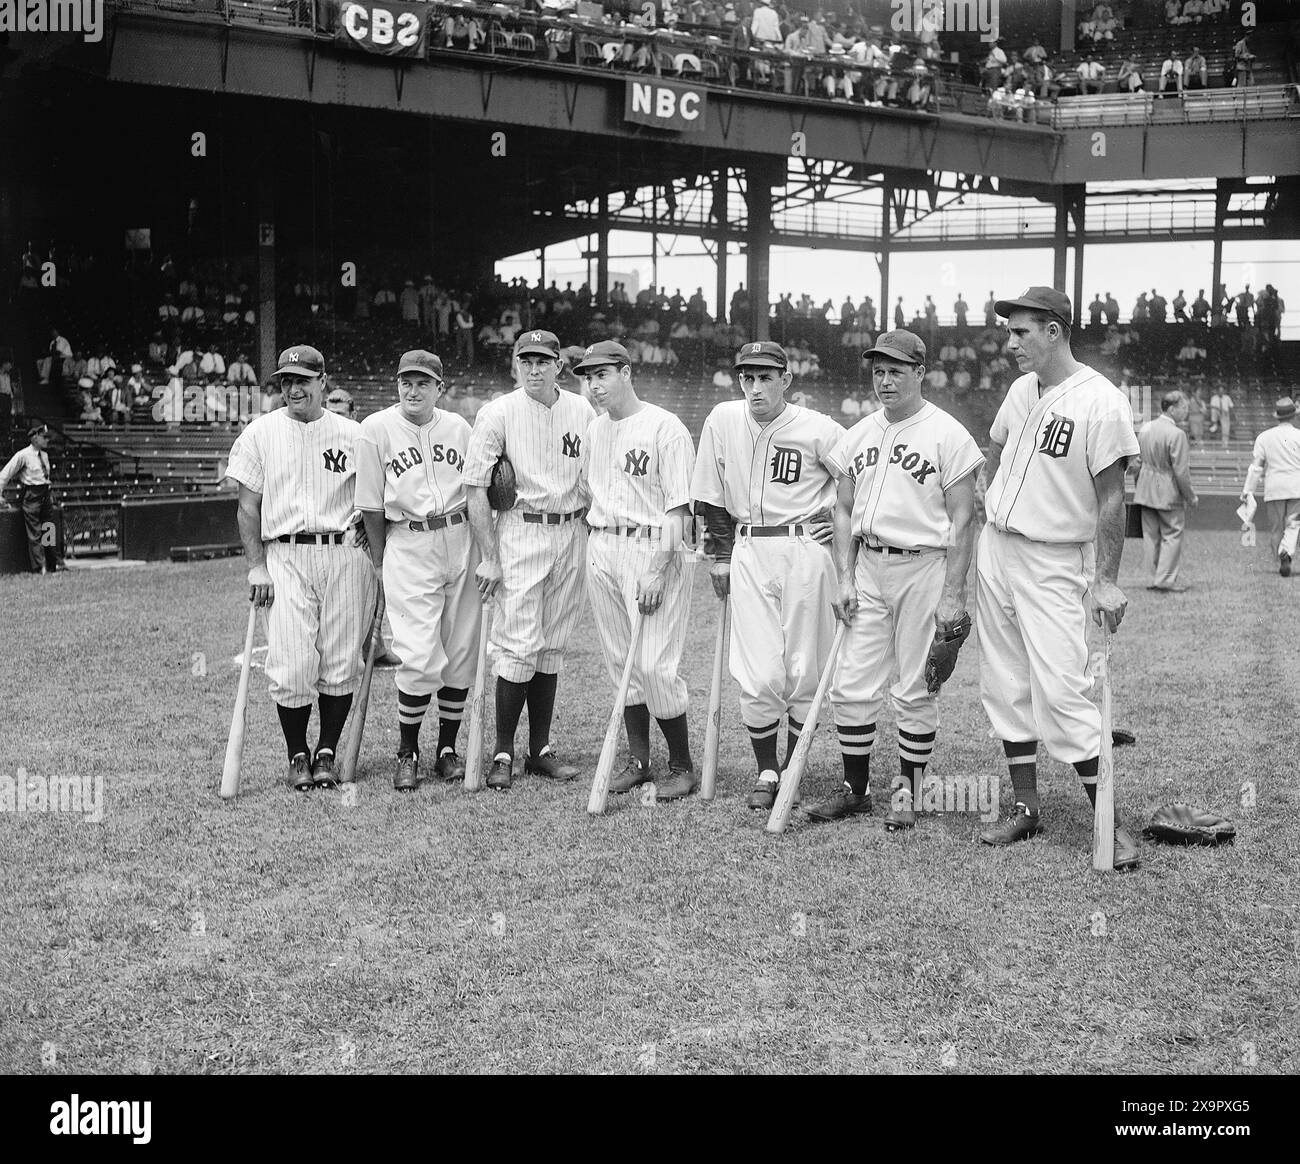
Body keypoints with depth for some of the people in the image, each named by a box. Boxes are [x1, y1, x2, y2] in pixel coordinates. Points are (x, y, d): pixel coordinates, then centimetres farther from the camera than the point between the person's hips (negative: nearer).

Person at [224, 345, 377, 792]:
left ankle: (327, 754, 16)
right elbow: (248, 506, 6)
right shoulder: (260, 433, 7)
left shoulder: (352, 434, 9)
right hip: (285, 557, -1)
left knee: (341, 663, 1)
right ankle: (297, 755, 10)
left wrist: (378, 560, 2)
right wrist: (257, 567, -3)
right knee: (292, 667, -7)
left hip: (345, 555, 1)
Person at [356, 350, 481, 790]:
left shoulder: (458, 428, 8)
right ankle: (407, 752, 8)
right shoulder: (375, 429, -1)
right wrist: (380, 566, 1)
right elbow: (371, 506, 2)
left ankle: (447, 749, 19)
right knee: (420, 659, -11)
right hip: (407, 546, -3)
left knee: (461, 655, 5)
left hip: (460, 540, 3)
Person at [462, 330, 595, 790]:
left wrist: (583, 522, 3)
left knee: (552, 646, 8)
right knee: (520, 644, -9)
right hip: (521, 532, -4)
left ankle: (540, 750, 16)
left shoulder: (582, 411, 7)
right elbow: (476, 488, -8)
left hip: (571, 533, 4)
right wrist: (489, 557, -12)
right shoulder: (498, 413, -5)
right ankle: (503, 752, 2)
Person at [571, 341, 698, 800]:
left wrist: (657, 571, -20)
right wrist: (596, 547, 13)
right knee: (620, 660, 11)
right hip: (601, 549, 7)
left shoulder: (665, 428, -10)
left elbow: (678, 509, -14)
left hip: (653, 549, -7)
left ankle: (682, 766, 6)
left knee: (655, 665, -9)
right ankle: (638, 761, 22)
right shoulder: (594, 429, 13)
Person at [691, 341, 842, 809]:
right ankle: (766, 771, 14)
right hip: (748, 554, 2)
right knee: (759, 676, -4)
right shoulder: (723, 421, 1)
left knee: (803, 672, 3)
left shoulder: (817, 430, -8)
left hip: (806, 551, -2)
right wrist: (721, 554, 10)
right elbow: (711, 494, 10)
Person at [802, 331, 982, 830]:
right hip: (868, 567, 5)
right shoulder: (857, 436, 11)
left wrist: (953, 593, -13)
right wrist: (845, 578, 5)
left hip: (924, 566, -5)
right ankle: (855, 789, 16)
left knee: (915, 690, 1)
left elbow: (962, 518, -8)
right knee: (852, 686, 4)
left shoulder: (947, 435, -6)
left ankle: (908, 793, 13)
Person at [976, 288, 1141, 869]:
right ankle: (1025, 807, 20)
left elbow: (1111, 497, -16)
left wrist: (1105, 580, -18)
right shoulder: (1022, 388, 7)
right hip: (995, 548, 7)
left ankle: (1110, 821, -1)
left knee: (1061, 691, -12)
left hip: (1054, 564, -7)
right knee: (1005, 685, 10)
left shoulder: (1101, 402, -16)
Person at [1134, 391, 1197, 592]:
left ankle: (1155, 578, 16)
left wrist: (1137, 488, 22)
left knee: (1151, 536, 11)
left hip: (1145, 491, 7)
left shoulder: (1145, 429, 5)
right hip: (1169, 493, -7)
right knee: (1172, 534, 3)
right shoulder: (1176, 434, -18)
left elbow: (1137, 462, 13)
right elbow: (1181, 471, -17)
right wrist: (1191, 496, -6)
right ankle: (1166, 579, 0)